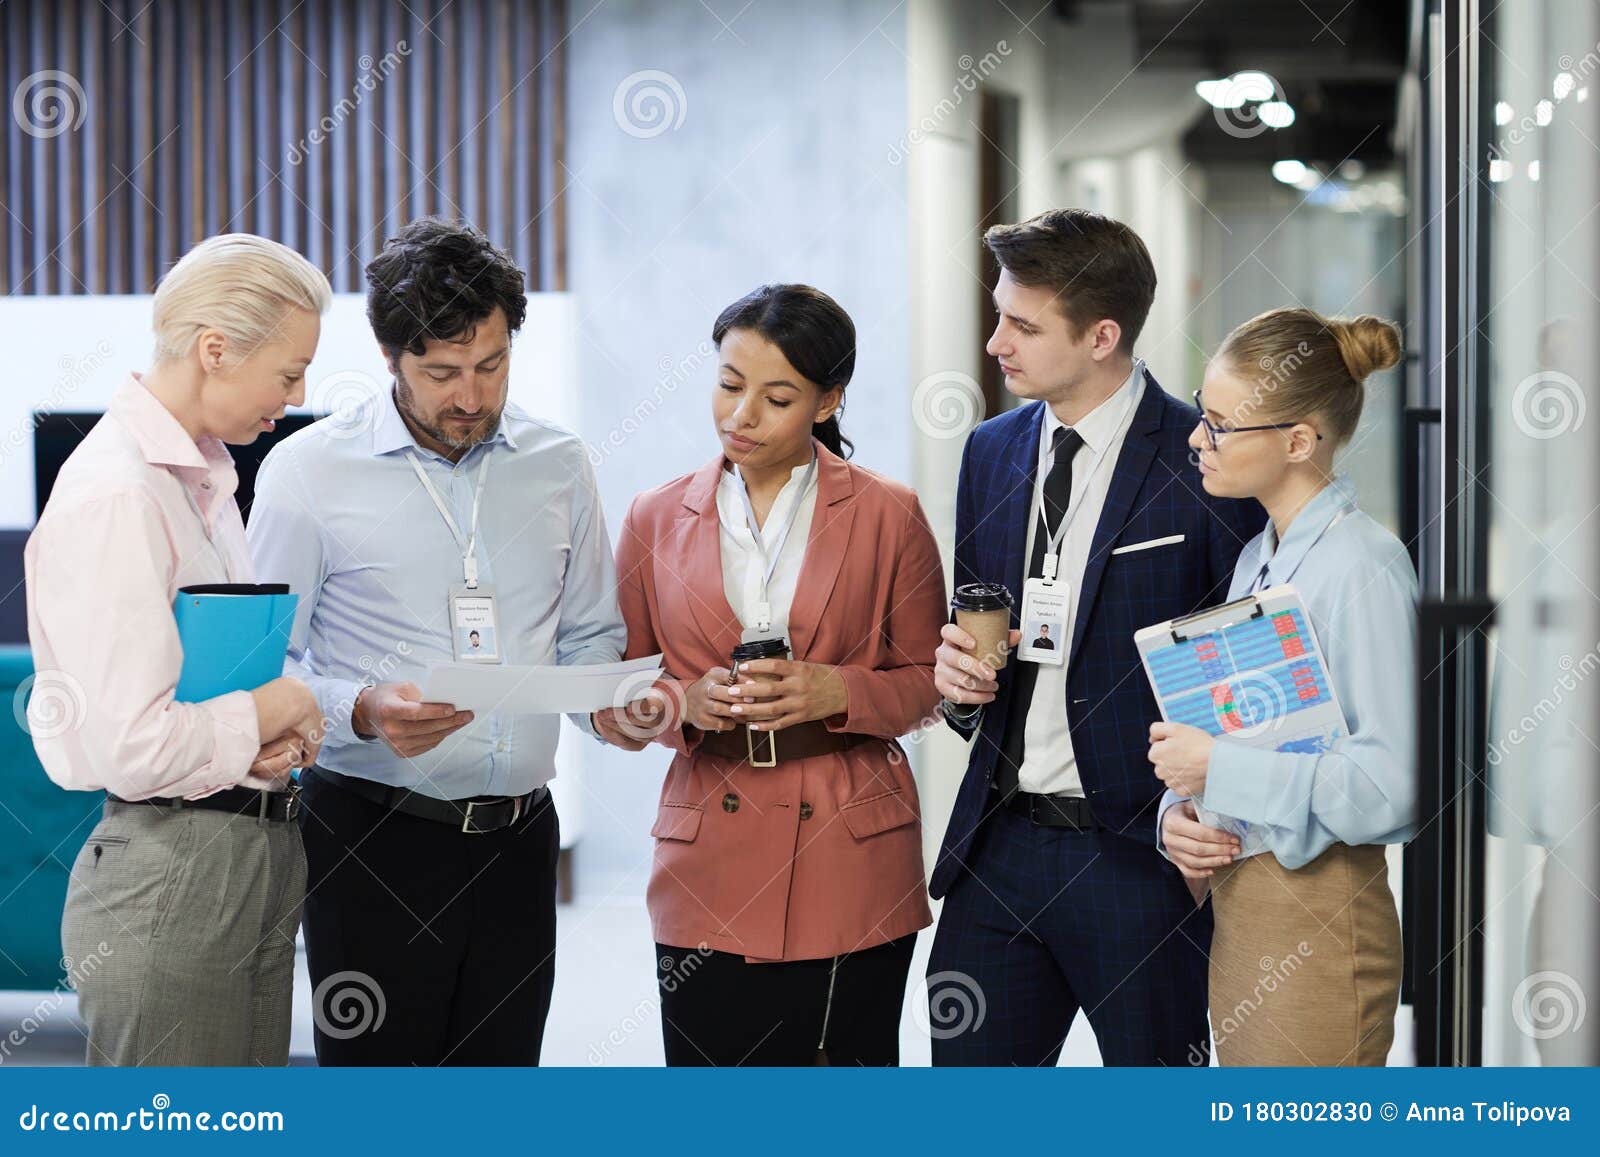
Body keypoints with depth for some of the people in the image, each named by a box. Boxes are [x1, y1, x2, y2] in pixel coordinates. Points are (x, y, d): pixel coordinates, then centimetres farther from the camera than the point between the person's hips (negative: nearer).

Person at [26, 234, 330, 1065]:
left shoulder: (204, 475, 13)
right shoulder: (116, 497, -19)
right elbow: (134, 749, -25)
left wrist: (282, 722, 2)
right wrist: (263, 715, -8)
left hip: (256, 855, 10)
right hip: (167, 865, -10)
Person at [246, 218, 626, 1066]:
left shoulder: (558, 465, 9)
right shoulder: (308, 470, -3)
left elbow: (591, 637, 17)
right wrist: (363, 711, -22)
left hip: (518, 838, 4)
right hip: (374, 834, -4)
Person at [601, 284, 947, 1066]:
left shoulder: (887, 515, 3)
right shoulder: (656, 521, 7)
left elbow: (929, 680, 7)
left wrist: (836, 692, -12)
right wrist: (686, 703, -9)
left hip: (852, 859, -1)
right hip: (709, 867, 1)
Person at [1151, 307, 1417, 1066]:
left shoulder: (1363, 567, -16)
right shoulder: (1257, 557, 13)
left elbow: (1395, 782, -23)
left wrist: (1220, 769, -18)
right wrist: (1178, 812, 1)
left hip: (1318, 916, -9)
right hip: (1237, 900, 9)